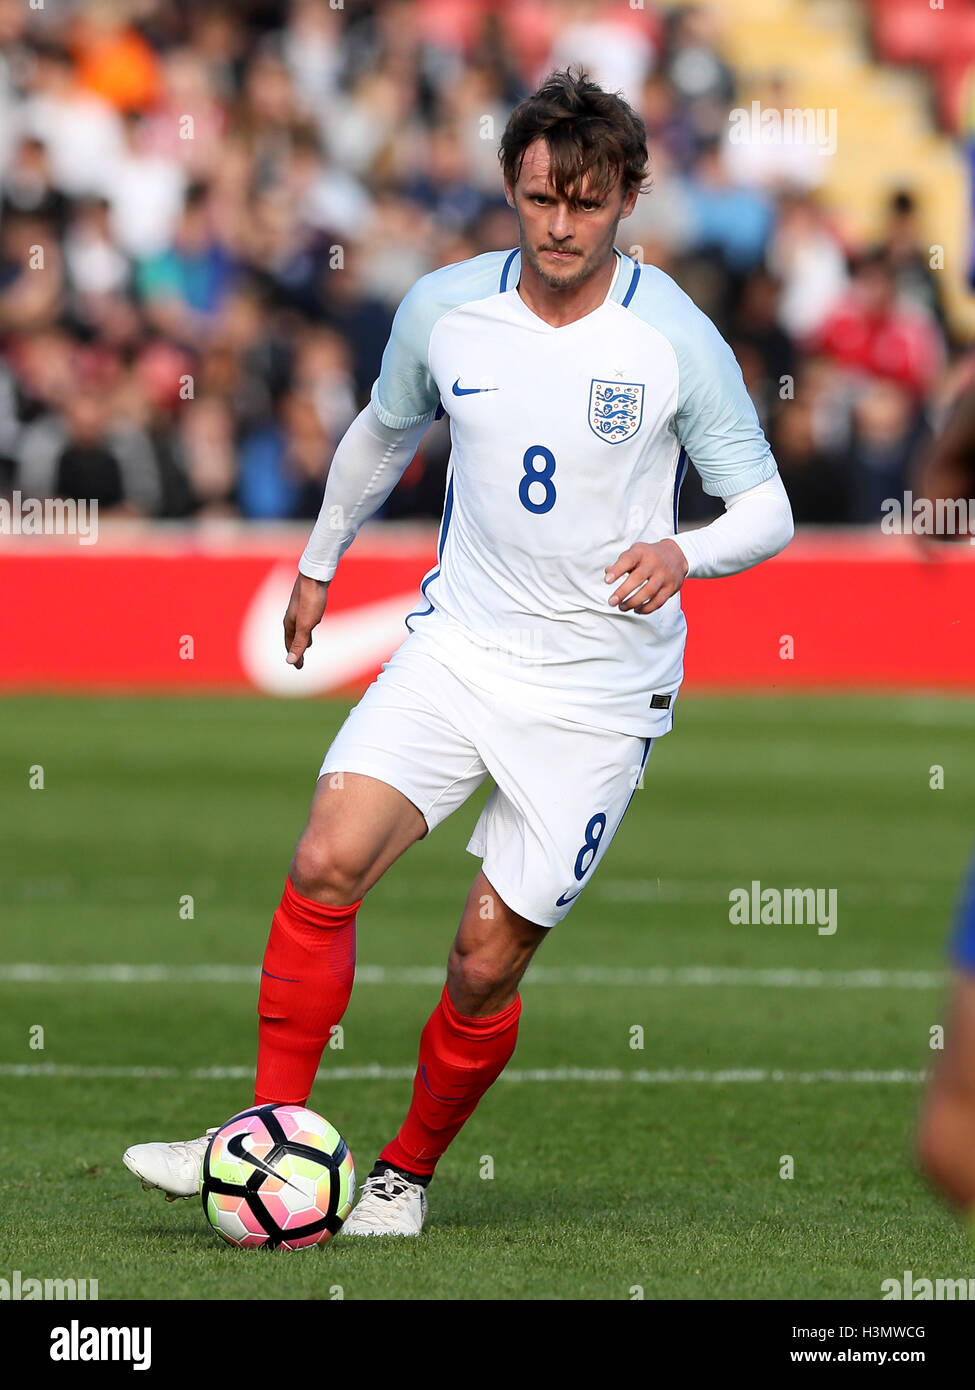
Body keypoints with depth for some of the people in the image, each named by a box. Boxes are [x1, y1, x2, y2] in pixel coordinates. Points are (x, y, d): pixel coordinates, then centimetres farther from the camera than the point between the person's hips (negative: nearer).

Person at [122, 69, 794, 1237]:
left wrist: (681, 554, -25)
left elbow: (766, 507, -4)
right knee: (325, 865, -16)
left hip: (599, 686, -3)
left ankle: (407, 1174, 18)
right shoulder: (444, 310, -1)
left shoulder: (677, 341, -11)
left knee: (489, 956, -4)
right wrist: (320, 560, 30)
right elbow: (386, 430, 21)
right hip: (457, 645, 3)